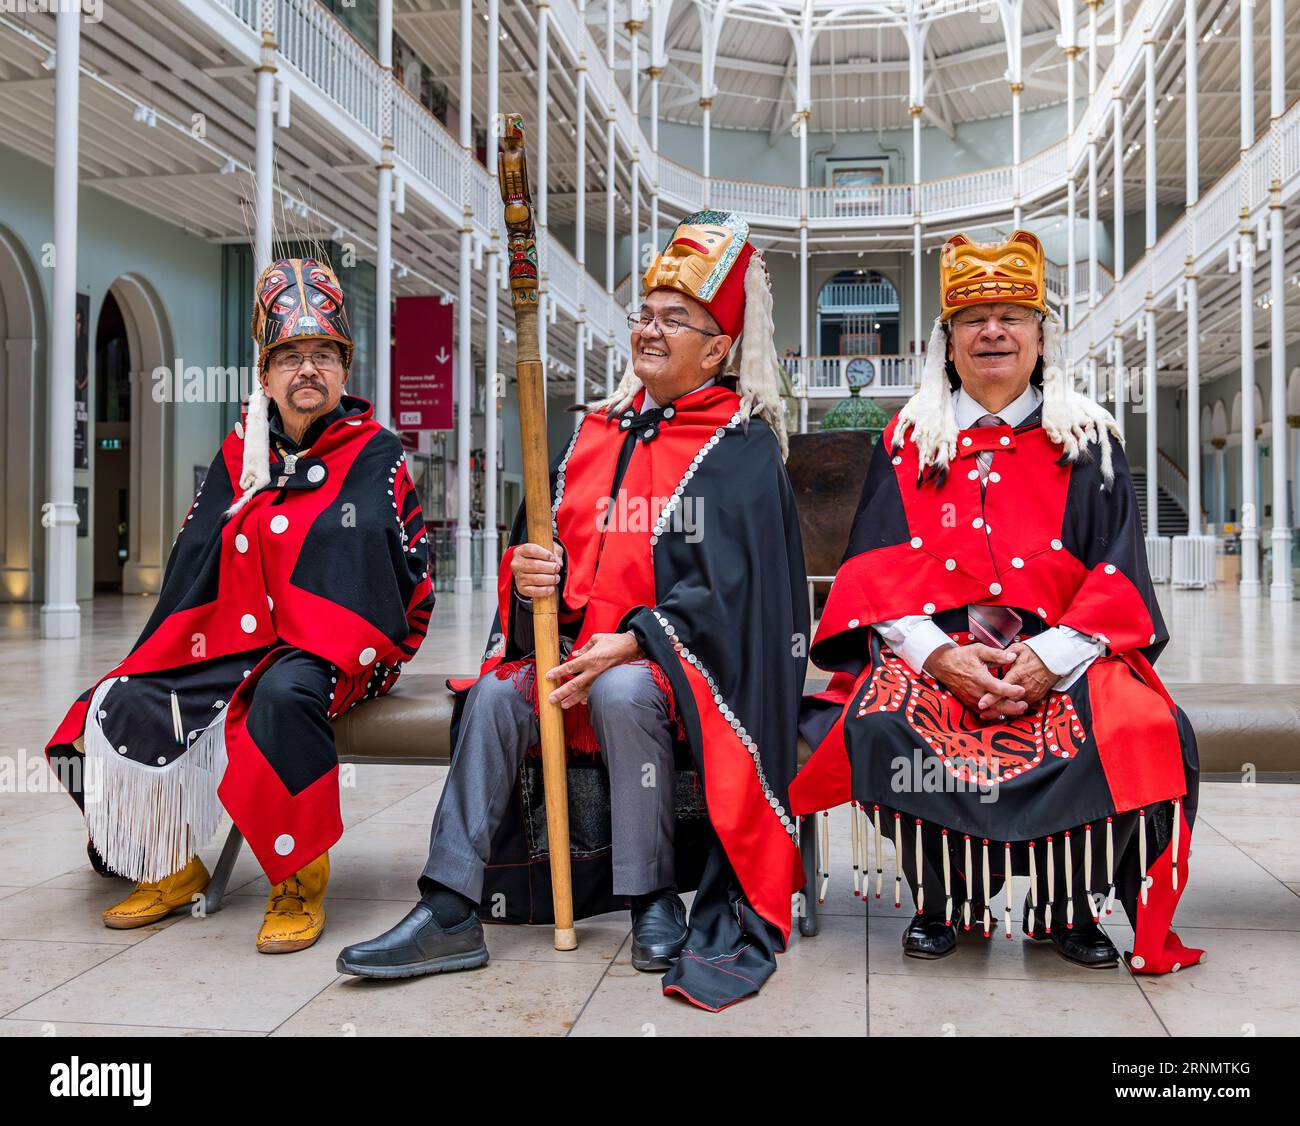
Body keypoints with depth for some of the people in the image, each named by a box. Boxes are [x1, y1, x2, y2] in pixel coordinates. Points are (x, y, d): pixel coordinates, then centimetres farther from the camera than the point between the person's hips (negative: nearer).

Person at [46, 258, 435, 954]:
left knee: (285, 694, -38)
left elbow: (407, 573, -7)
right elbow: (193, 569, 13)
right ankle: (171, 869, 4)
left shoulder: (374, 456, 2)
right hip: (235, 646, 5)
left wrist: (321, 650, -18)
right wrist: (164, 658, 0)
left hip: (338, 653, -5)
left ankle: (300, 882, -23)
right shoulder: (239, 455, 15)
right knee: (127, 705, -13)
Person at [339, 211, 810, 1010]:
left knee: (623, 694, -35)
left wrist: (633, 643, -24)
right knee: (495, 695, -16)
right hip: (579, 646, 6)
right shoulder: (597, 434, 15)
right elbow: (550, 541, 18)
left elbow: (730, 584, -14)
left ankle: (655, 901, -16)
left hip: (687, 661, -6)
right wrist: (529, 571, -8)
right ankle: (451, 914, -13)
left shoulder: (741, 448, -4)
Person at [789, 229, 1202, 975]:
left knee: (1139, 731, -29)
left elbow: (1119, 573, 3)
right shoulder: (908, 442, 13)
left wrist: (1051, 655, -15)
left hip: (1061, 653, 0)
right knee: (880, 726, -30)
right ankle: (943, 899, -3)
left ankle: (1072, 906, -1)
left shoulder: (1088, 441, 12)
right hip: (933, 651, 0)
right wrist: (936, 653, -14)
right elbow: (876, 570, 4)